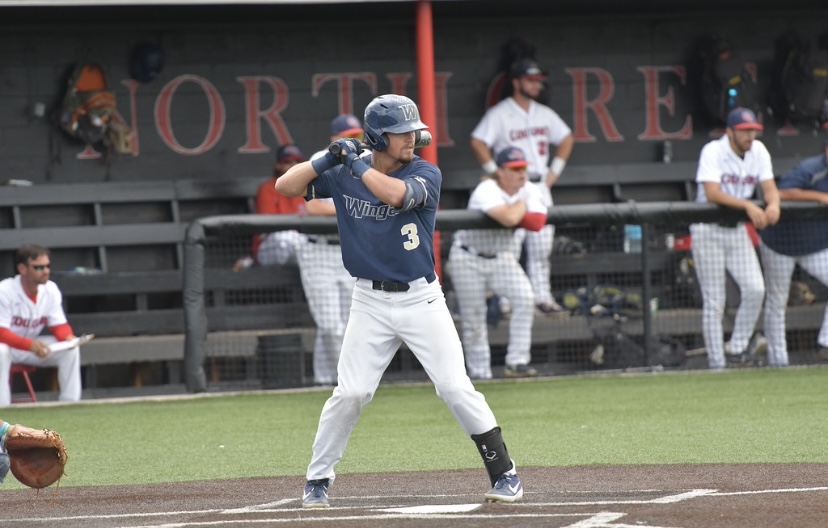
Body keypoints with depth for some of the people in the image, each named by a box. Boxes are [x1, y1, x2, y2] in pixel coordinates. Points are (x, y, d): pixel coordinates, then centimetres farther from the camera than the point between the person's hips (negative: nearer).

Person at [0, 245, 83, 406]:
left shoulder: (51, 290, -6)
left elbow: (59, 325, -1)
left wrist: (68, 338, -27)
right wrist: (30, 345, -46)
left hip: (33, 345, 6)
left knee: (71, 349, -14)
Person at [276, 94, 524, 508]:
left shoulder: (426, 174, -6)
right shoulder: (343, 176, 2)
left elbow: (395, 194, -27)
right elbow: (285, 187, -1)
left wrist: (354, 162, -18)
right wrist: (329, 158, -14)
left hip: (421, 299, -1)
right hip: (370, 302, 1)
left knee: (456, 388, -6)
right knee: (350, 393, -5)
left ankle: (504, 473, 3)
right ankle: (317, 479, 10)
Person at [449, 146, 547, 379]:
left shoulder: (529, 191, -5)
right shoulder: (487, 191, -24)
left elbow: (538, 222, -21)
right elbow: (509, 218, -39)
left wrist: (515, 212, -28)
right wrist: (521, 205, -18)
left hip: (502, 257, 4)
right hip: (469, 259, -4)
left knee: (524, 296, -20)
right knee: (473, 319, 0)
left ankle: (517, 363, -16)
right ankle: (480, 374, 13)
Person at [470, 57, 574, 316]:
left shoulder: (545, 114, 13)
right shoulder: (499, 114, -6)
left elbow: (566, 139, 25)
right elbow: (478, 143, -14)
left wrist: (555, 170, 15)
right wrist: (495, 173, -15)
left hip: (540, 186, 6)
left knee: (541, 246, 7)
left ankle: (542, 295, 14)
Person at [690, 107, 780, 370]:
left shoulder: (758, 151, 2)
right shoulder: (713, 152, -17)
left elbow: (769, 188, -3)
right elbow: (712, 193, -29)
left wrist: (773, 205, -27)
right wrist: (747, 205, -41)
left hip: (737, 230, 5)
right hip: (708, 230, -5)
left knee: (755, 289, -10)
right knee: (714, 301, -5)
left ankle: (737, 348, 6)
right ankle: (717, 366, 0)